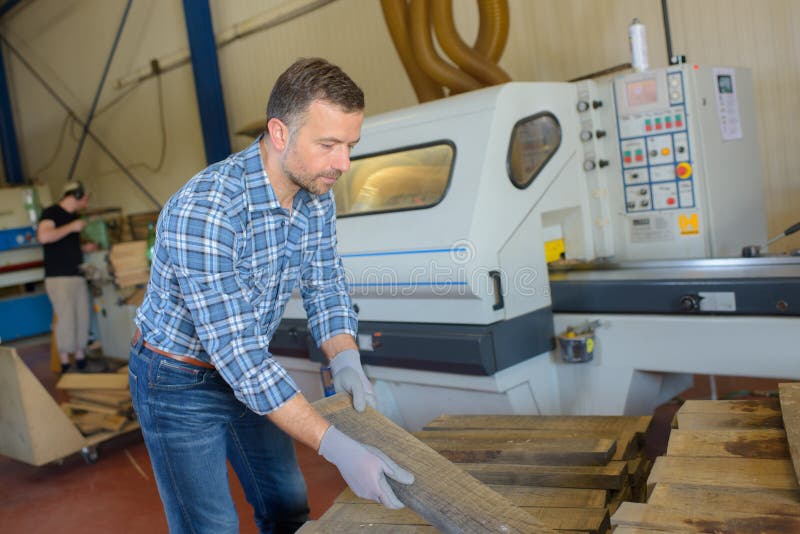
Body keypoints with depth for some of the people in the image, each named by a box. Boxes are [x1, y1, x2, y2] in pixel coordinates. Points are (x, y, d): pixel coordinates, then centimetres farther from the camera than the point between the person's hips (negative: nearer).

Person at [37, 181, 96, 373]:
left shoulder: (74, 216, 18)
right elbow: (43, 236, -24)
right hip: (59, 278, -8)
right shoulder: (51, 213, -6)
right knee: (65, 319, -8)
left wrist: (85, 248, 12)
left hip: (78, 276, 8)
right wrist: (71, 227, -18)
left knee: (83, 318, 6)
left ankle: (80, 355, 17)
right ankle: (65, 363, 1)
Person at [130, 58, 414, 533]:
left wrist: (346, 360, -20)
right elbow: (237, 353, -35)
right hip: (179, 382, -6)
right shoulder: (203, 211, -34)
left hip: (248, 369, 7)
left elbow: (326, 287, -1)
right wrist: (337, 448, -37)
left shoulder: (317, 195, -11)